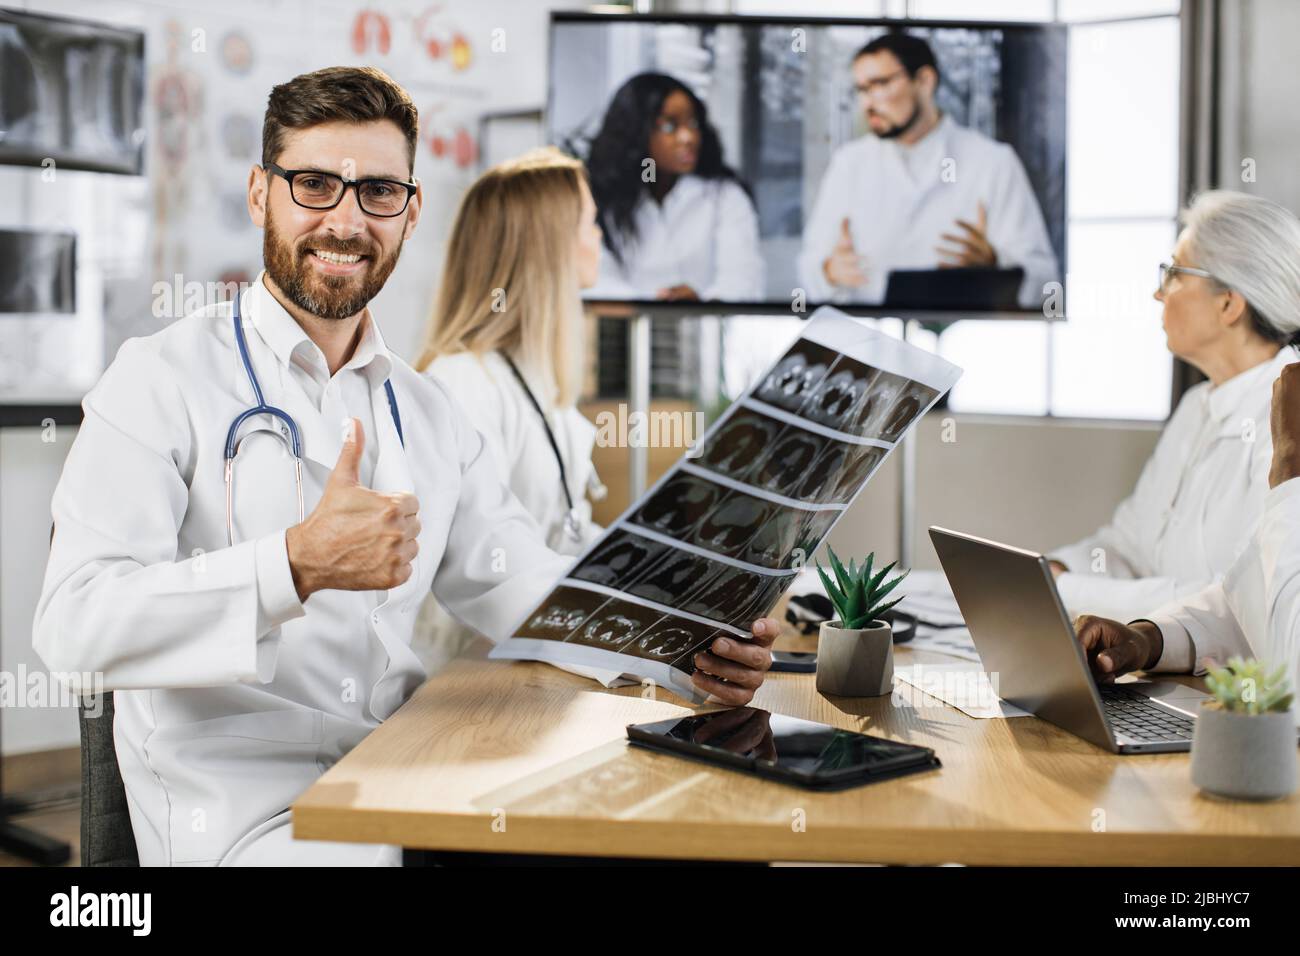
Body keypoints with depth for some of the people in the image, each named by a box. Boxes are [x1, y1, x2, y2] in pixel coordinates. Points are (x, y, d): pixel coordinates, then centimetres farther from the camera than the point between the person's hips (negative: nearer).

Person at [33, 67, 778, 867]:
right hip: (240, 805, -6)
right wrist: (298, 565, -28)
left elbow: (529, 590, 13)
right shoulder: (164, 379, -3)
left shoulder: (426, 412, 16)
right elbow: (76, 621, -15)